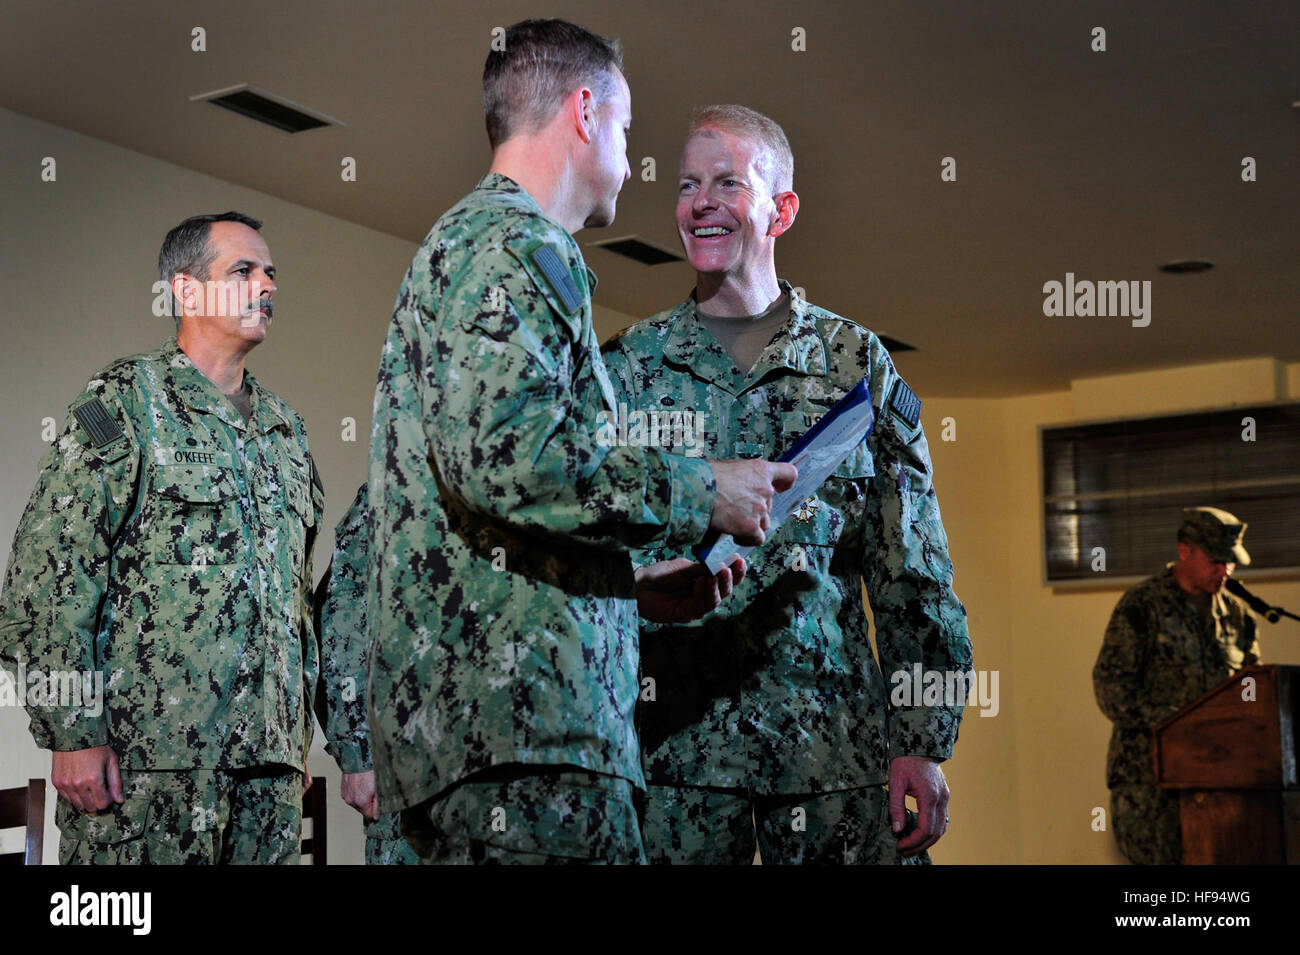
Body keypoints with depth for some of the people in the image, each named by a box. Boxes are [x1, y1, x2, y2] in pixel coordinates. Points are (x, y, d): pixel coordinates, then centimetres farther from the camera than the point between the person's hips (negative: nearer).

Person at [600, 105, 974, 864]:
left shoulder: (855, 361, 7)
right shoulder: (630, 366, 7)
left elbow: (913, 574, 4)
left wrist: (923, 743, -1)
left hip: (833, 742, 0)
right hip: (675, 738, 0)